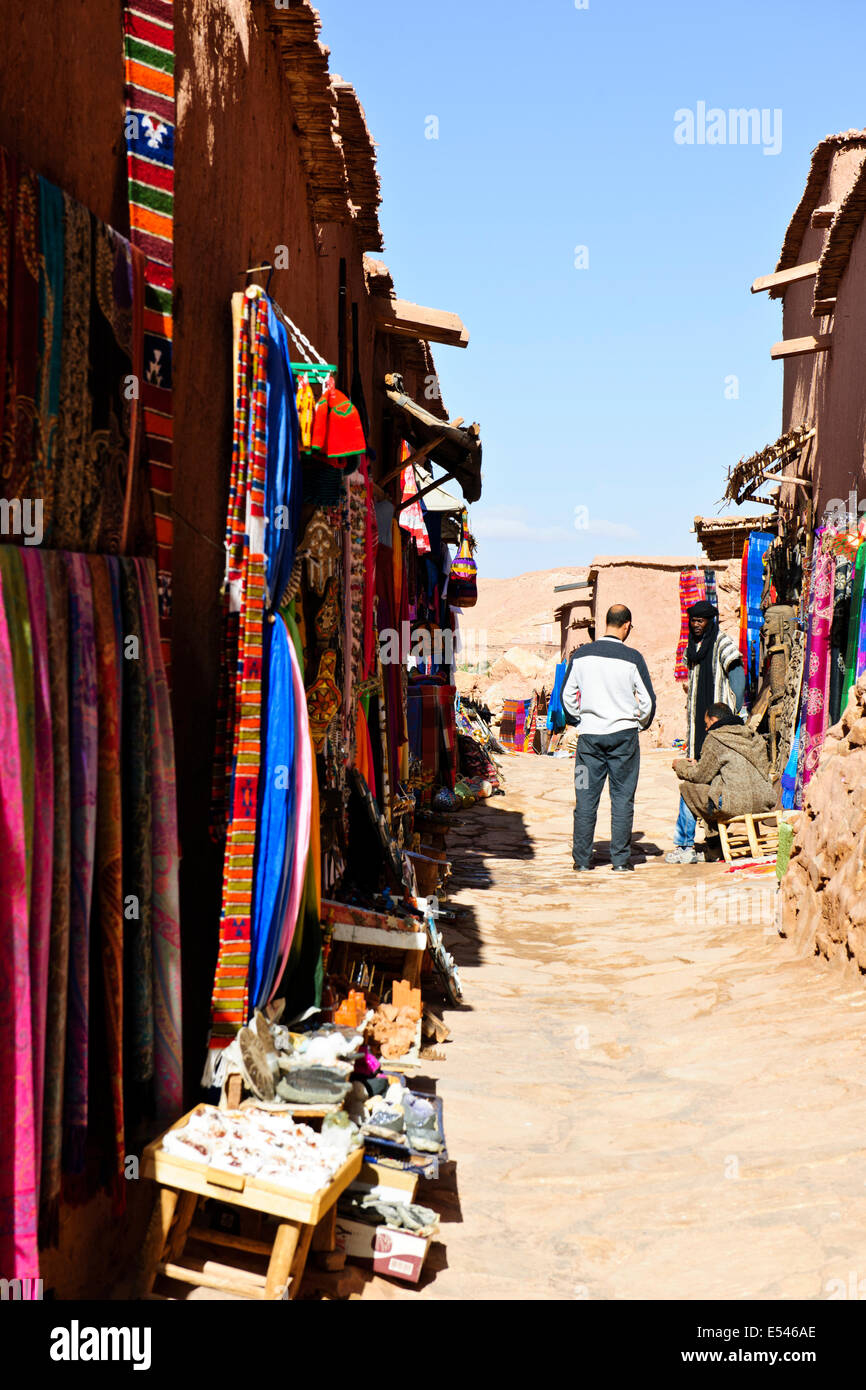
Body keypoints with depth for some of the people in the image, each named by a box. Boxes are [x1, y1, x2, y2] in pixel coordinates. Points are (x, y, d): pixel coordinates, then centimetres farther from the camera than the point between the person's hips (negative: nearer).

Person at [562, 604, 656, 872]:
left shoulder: (581, 655, 1)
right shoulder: (632, 658, -7)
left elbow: (567, 695, 7)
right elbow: (647, 700, -3)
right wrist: (642, 723, 15)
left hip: (589, 735, 2)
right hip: (623, 734, -2)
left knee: (586, 798, 6)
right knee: (622, 798, 5)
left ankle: (582, 858, 8)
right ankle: (621, 858, 6)